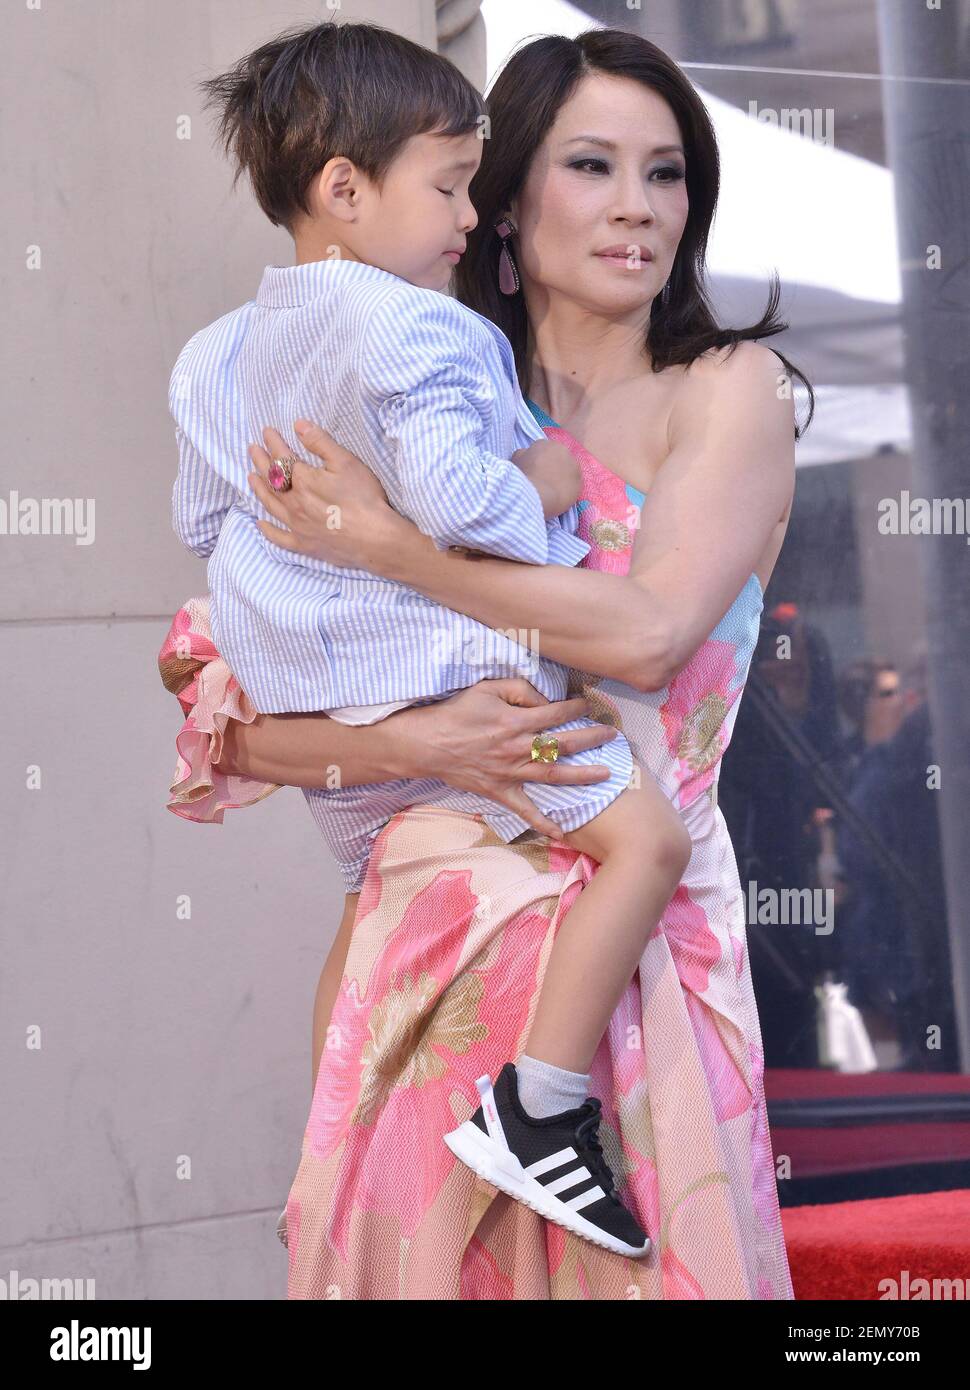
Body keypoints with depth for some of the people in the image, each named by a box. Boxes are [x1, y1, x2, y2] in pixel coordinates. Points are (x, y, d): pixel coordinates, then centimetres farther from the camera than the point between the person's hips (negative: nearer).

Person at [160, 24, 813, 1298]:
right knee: (424, 1253, 5)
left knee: (625, 1259, 0)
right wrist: (405, 738, -16)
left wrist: (383, 542, -11)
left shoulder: (728, 389, 2)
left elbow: (648, 631, -16)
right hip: (435, 915, 2)